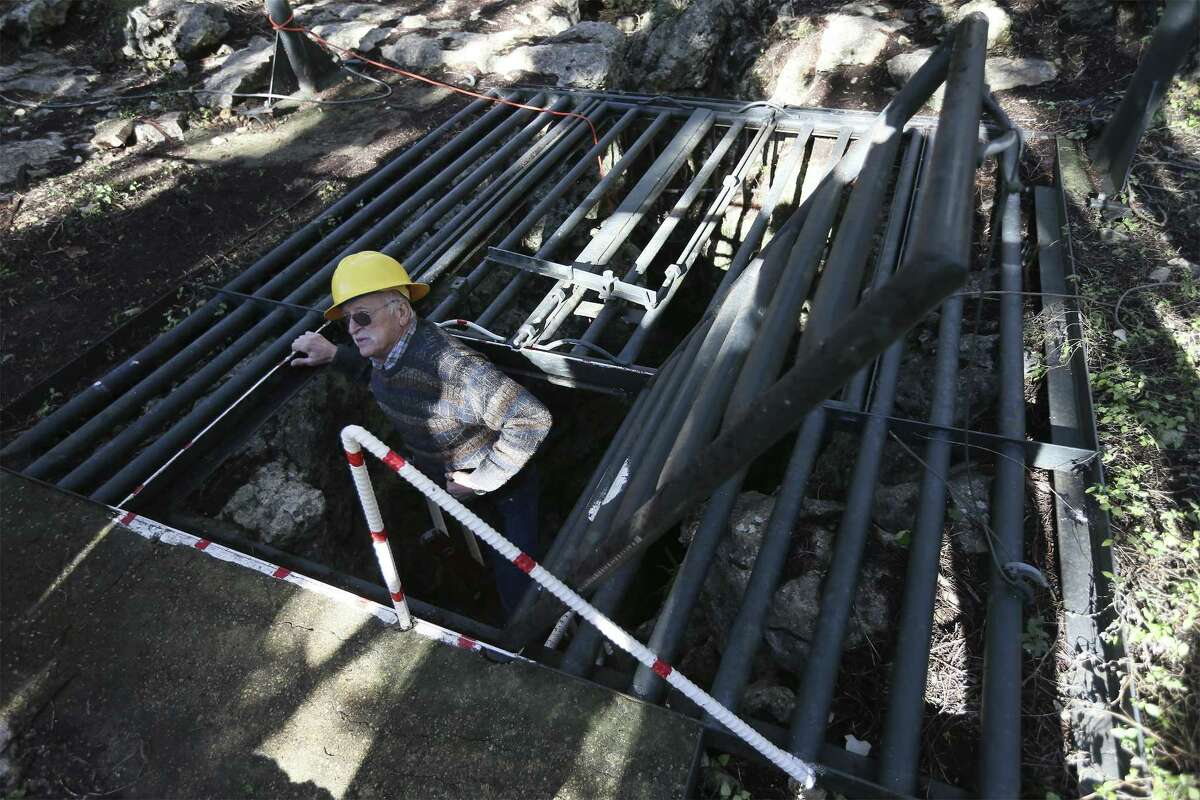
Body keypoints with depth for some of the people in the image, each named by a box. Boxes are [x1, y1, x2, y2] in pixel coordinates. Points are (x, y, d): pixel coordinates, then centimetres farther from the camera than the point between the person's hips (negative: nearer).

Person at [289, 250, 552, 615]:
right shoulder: (388, 343, -11)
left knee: (516, 592, 1)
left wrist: (482, 479, -30)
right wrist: (334, 355, 2)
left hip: (500, 489, -7)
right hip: (440, 481, 8)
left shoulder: (451, 365, -39)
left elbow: (532, 419, -40)